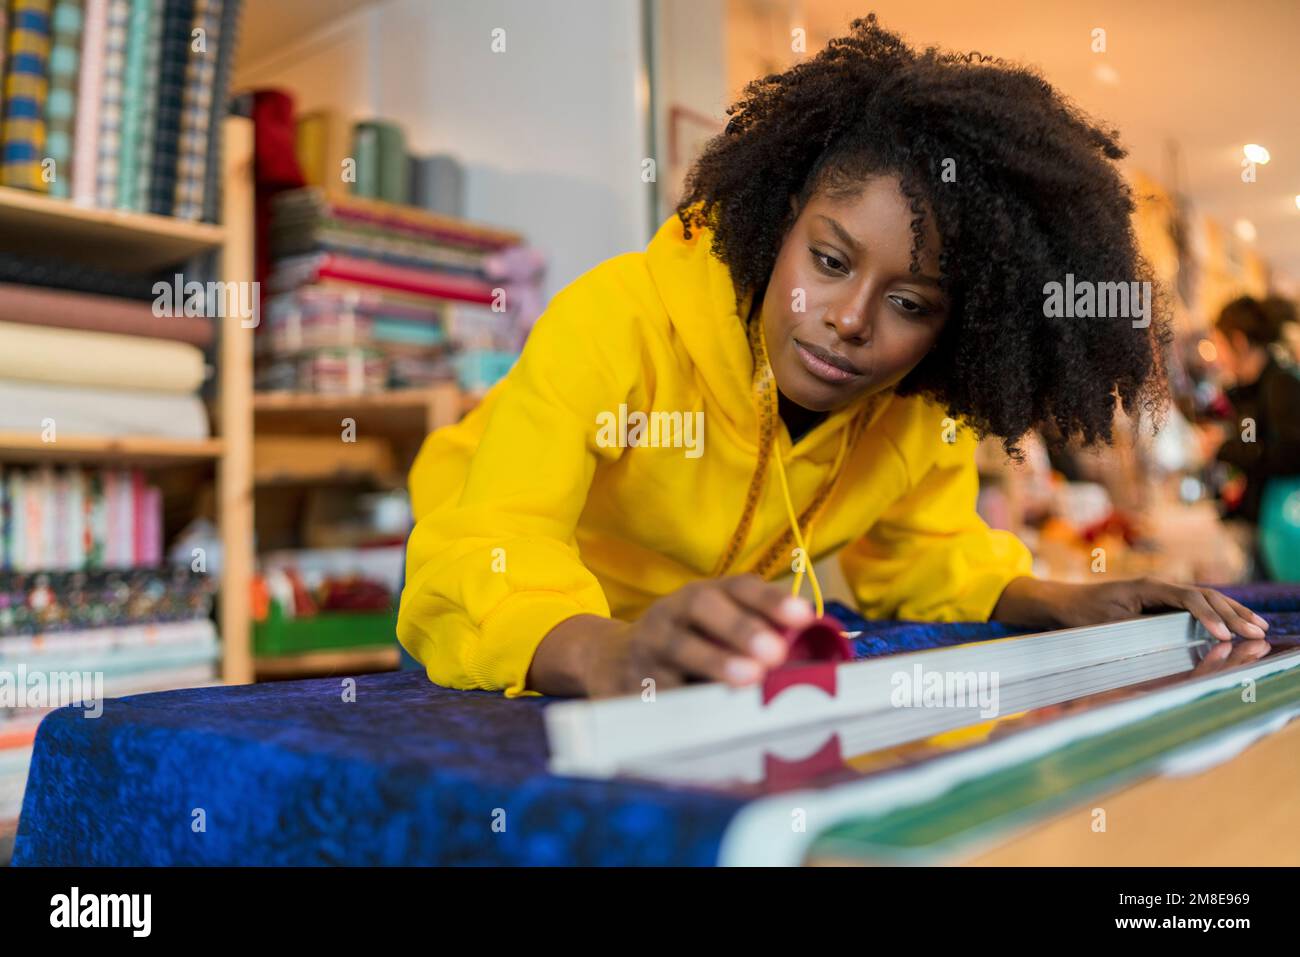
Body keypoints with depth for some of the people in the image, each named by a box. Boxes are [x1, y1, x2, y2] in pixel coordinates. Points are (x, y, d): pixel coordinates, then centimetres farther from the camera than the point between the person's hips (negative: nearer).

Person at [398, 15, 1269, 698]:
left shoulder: (920, 405, -13)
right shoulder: (617, 321, -28)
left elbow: (919, 553, 3)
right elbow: (476, 568, -36)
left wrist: (1058, 604, -16)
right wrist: (610, 656, -57)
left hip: (715, 682, 4)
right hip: (528, 678, -3)